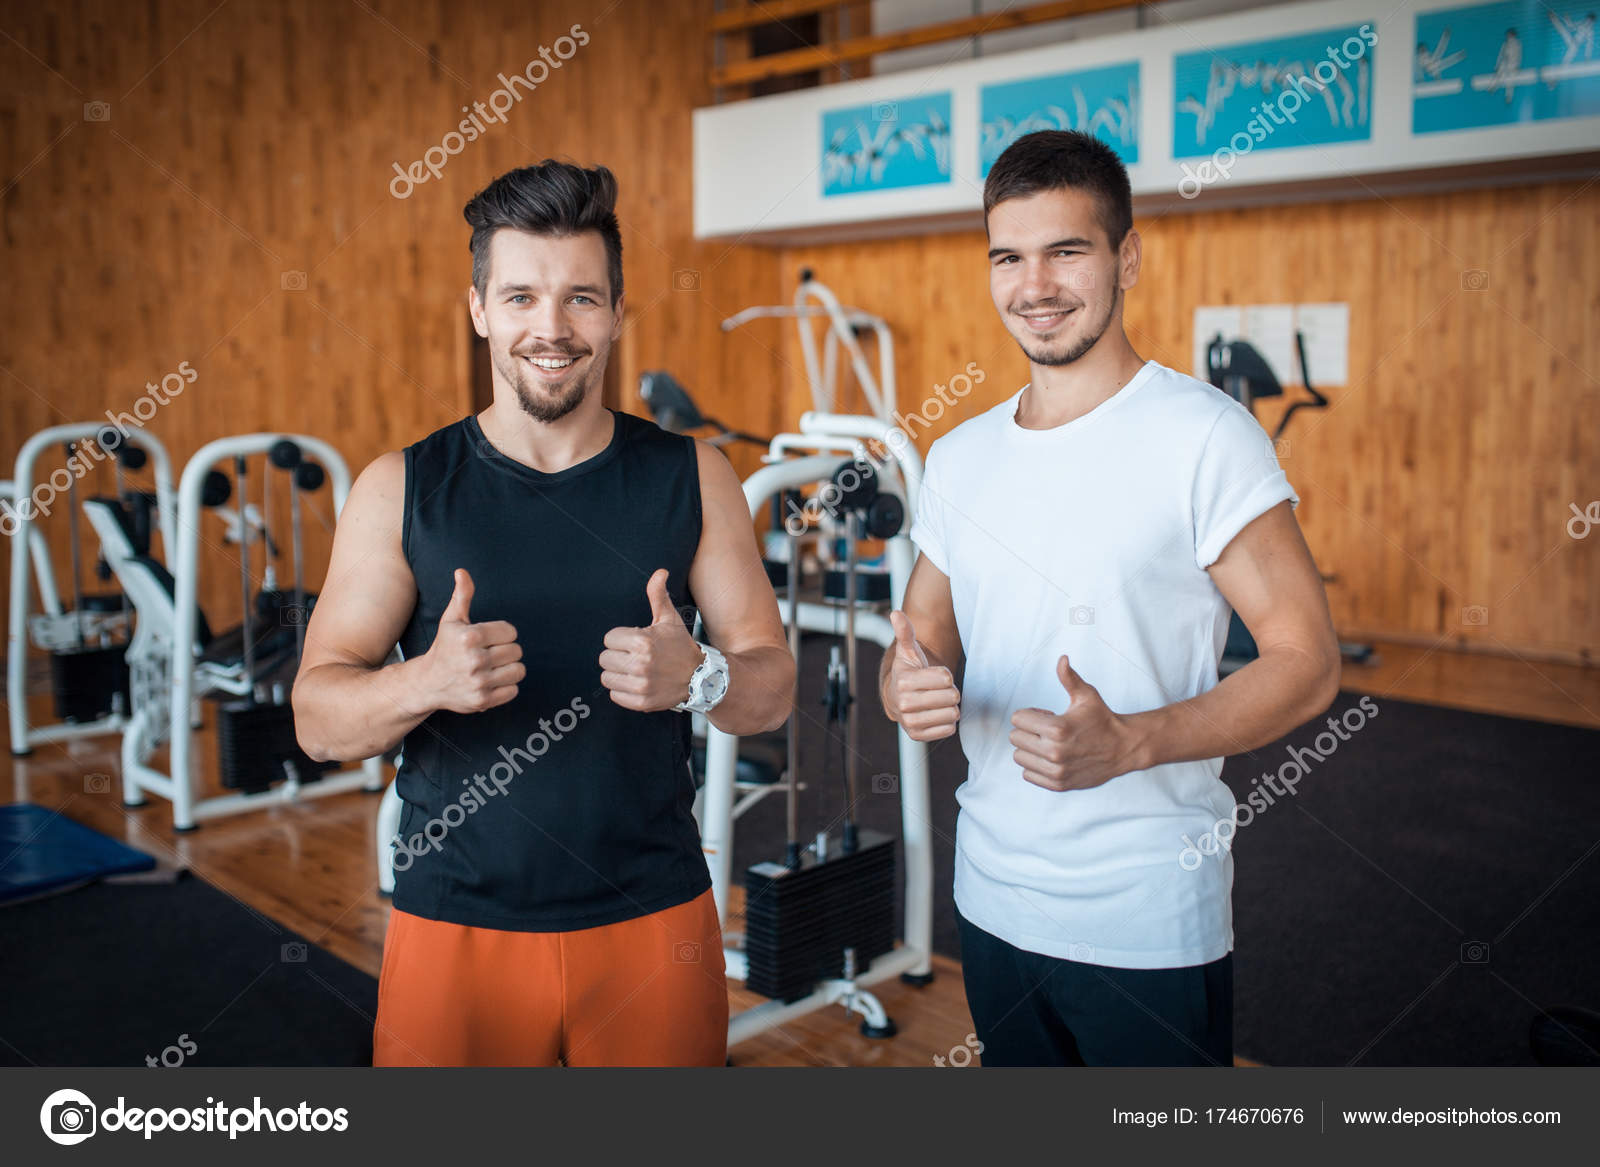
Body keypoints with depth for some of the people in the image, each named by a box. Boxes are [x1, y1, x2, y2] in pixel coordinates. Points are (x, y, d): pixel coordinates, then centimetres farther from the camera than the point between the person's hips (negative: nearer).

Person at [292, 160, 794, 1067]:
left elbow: (773, 690, 1)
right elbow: (318, 719, -3)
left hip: (653, 919, 1)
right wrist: (428, 681, -24)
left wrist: (696, 677, -22)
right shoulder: (402, 490, -2)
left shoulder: (693, 477, 0)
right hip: (455, 924, 0)